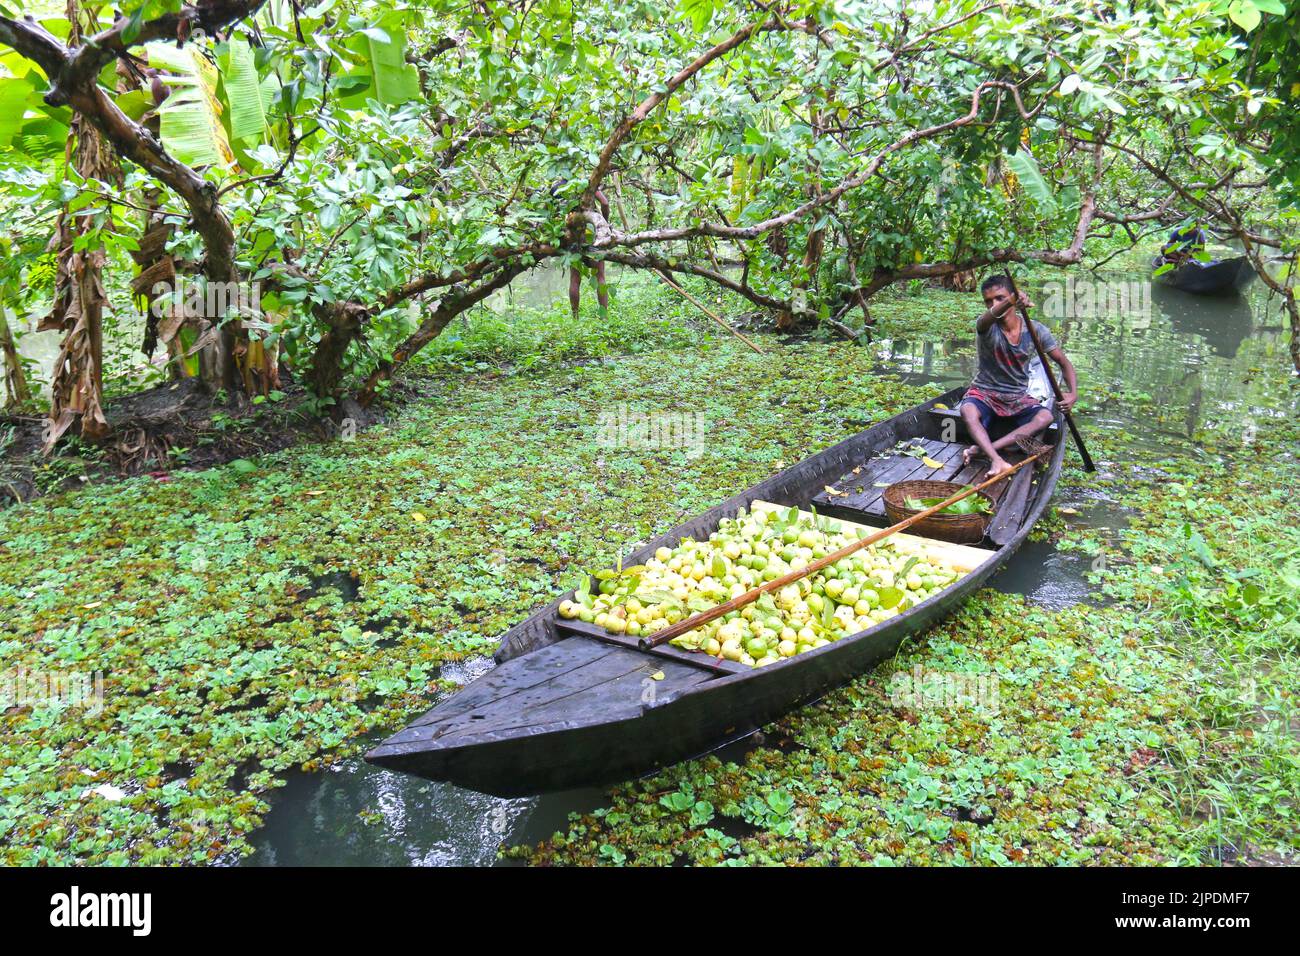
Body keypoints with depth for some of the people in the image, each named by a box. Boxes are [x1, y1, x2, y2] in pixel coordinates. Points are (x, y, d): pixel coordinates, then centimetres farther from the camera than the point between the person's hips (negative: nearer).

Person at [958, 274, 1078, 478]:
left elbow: (1064, 362, 3)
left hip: (1018, 398, 2)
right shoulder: (987, 327, -12)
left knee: (1045, 416, -30)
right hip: (985, 393, -2)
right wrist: (1010, 303, -63)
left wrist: (1072, 393, -16)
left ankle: (982, 449, -37)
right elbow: (988, 318, -40)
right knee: (967, 410, -37)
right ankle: (997, 460, -52)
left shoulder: (1036, 331, -4)